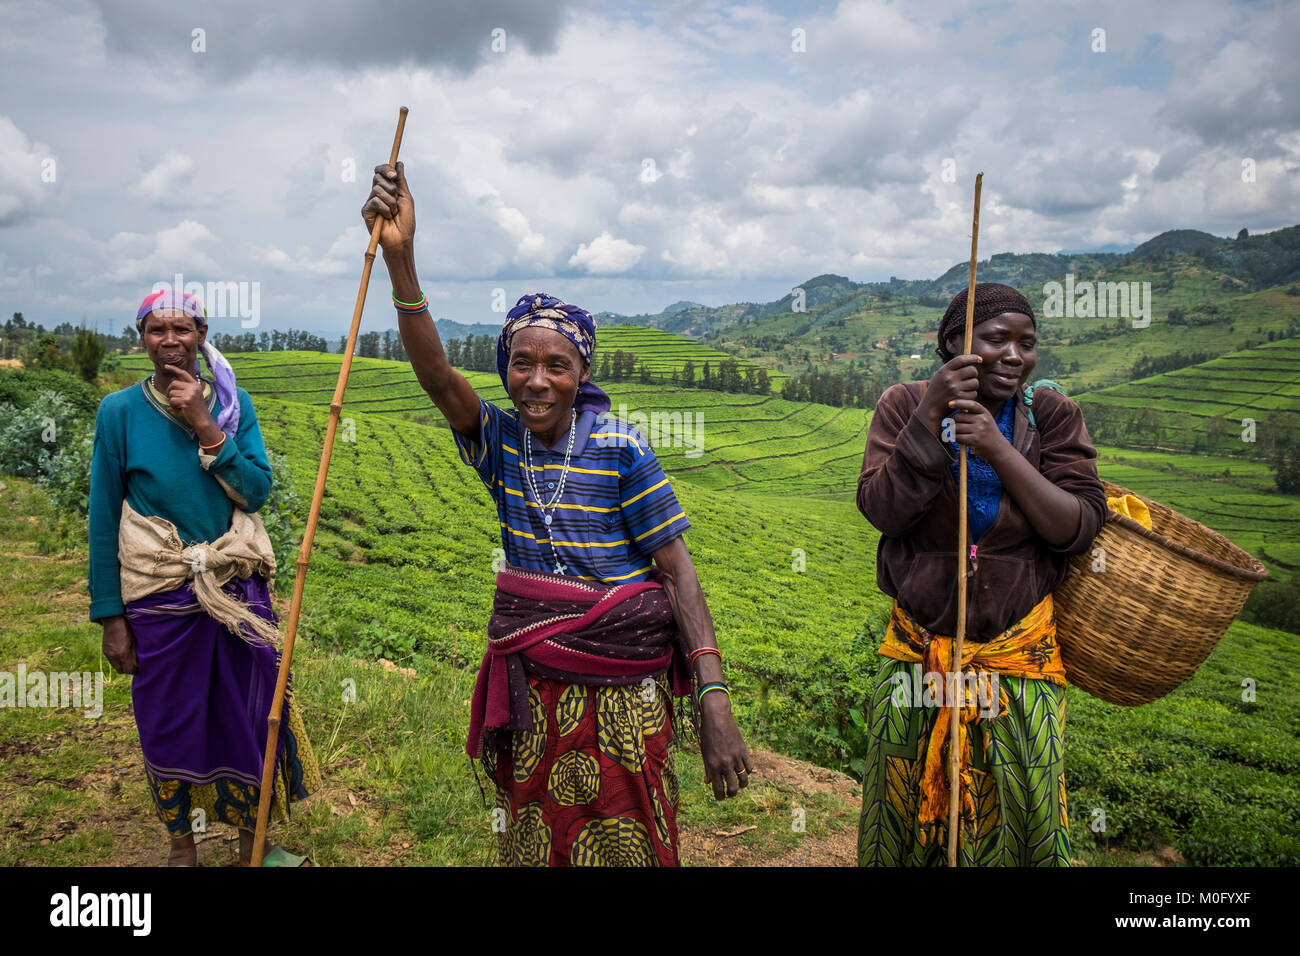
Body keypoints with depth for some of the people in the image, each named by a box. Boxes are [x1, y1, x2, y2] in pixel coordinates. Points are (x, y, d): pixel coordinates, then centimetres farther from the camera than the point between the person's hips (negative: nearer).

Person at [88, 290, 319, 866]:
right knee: (169, 725, 11)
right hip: (160, 599, -1)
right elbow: (104, 521, -3)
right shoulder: (120, 412, -5)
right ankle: (181, 846, 33)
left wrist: (205, 426, -18)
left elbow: (257, 492, -9)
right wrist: (111, 617, -4)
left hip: (238, 592, 2)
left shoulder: (233, 402, 0)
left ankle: (251, 843, 30)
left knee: (249, 716, 10)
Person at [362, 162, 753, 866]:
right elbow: (436, 375, -20)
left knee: (625, 845, 9)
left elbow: (678, 572, -12)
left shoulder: (620, 450, -11)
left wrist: (715, 705, -21)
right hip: (527, 677, 4)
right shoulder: (499, 441, -1)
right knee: (534, 843, 17)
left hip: (620, 682, -3)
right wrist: (399, 259, -36)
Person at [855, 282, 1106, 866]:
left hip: (1021, 653, 0)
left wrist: (998, 450, -21)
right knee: (904, 810, 15)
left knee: (1019, 816, 10)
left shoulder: (1050, 415, -3)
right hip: (917, 651, 0)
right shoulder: (905, 405, -4)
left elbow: (1078, 529, -12)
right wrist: (931, 416, -23)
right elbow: (882, 510, -15)